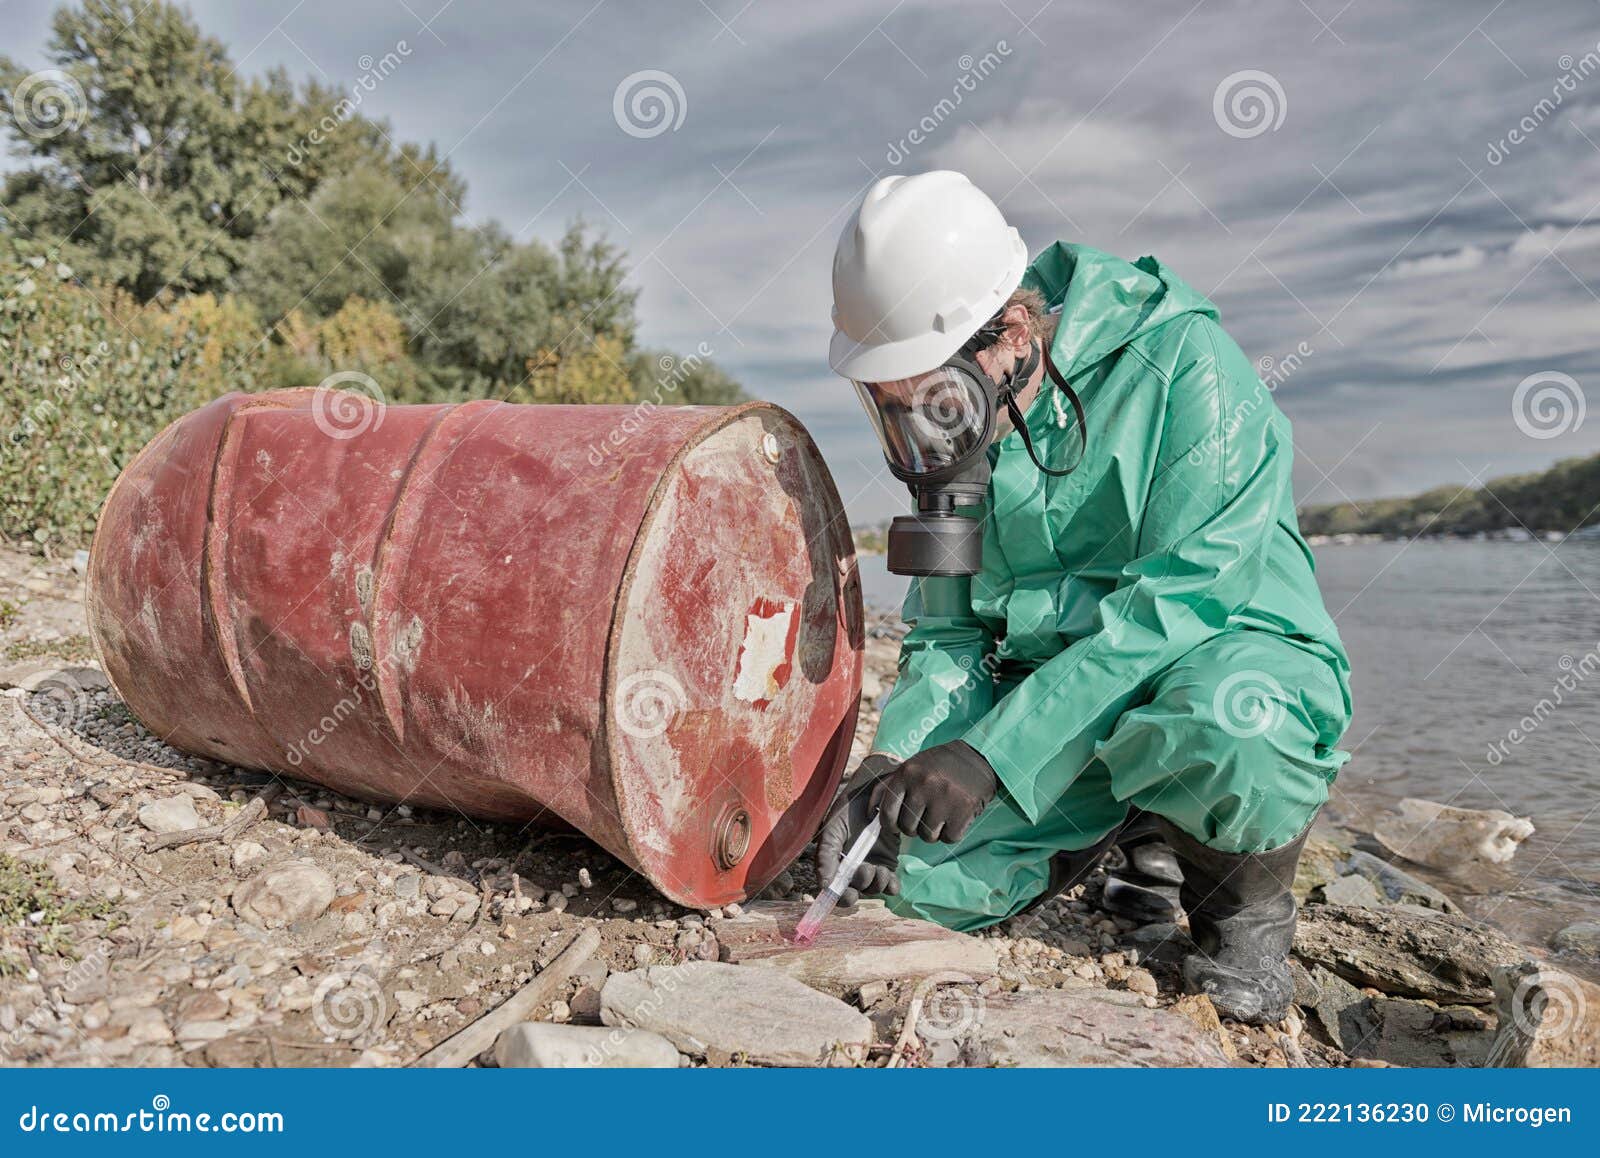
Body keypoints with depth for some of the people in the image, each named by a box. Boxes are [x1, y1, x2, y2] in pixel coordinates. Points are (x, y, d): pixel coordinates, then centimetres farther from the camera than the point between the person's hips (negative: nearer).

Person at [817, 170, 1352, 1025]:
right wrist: (893, 760, -16)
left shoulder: (1183, 368, -19)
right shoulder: (955, 430, 1)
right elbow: (949, 633, 4)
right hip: (1048, 687, 5)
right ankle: (1120, 843, 16)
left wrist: (994, 753, -32)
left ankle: (1245, 912, -5)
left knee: (1226, 728, -41)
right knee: (915, 876, -14)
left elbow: (1180, 600, -26)